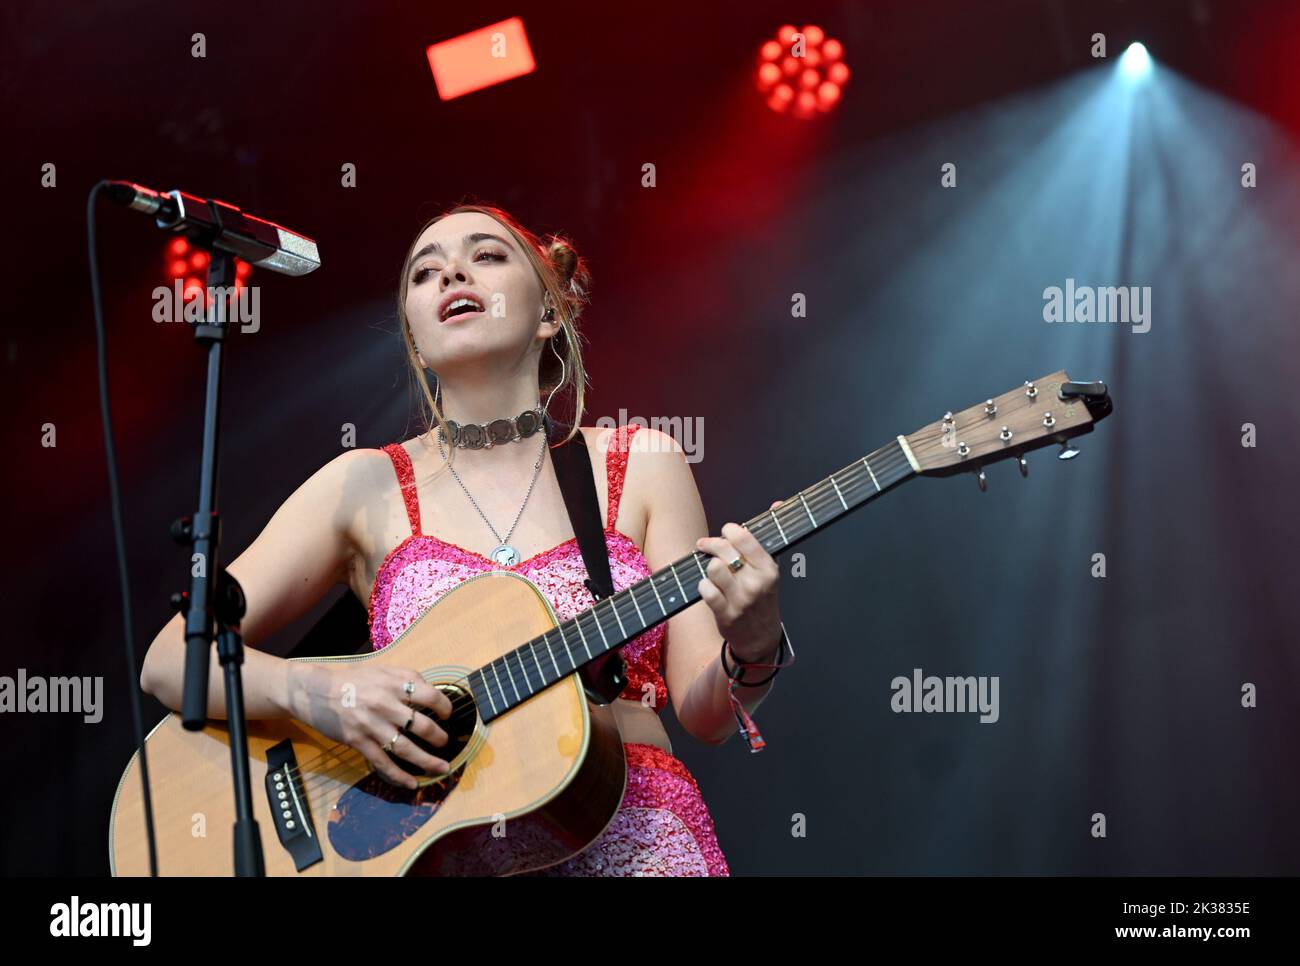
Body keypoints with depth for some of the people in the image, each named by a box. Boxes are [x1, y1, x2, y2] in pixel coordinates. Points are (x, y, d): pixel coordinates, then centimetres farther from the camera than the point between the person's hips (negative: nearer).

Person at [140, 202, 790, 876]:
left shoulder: (641, 465, 8)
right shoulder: (366, 485, 6)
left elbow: (705, 717, 5)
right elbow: (168, 661, 2)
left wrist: (752, 650, -18)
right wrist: (312, 689, -17)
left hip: (631, 836, 0)